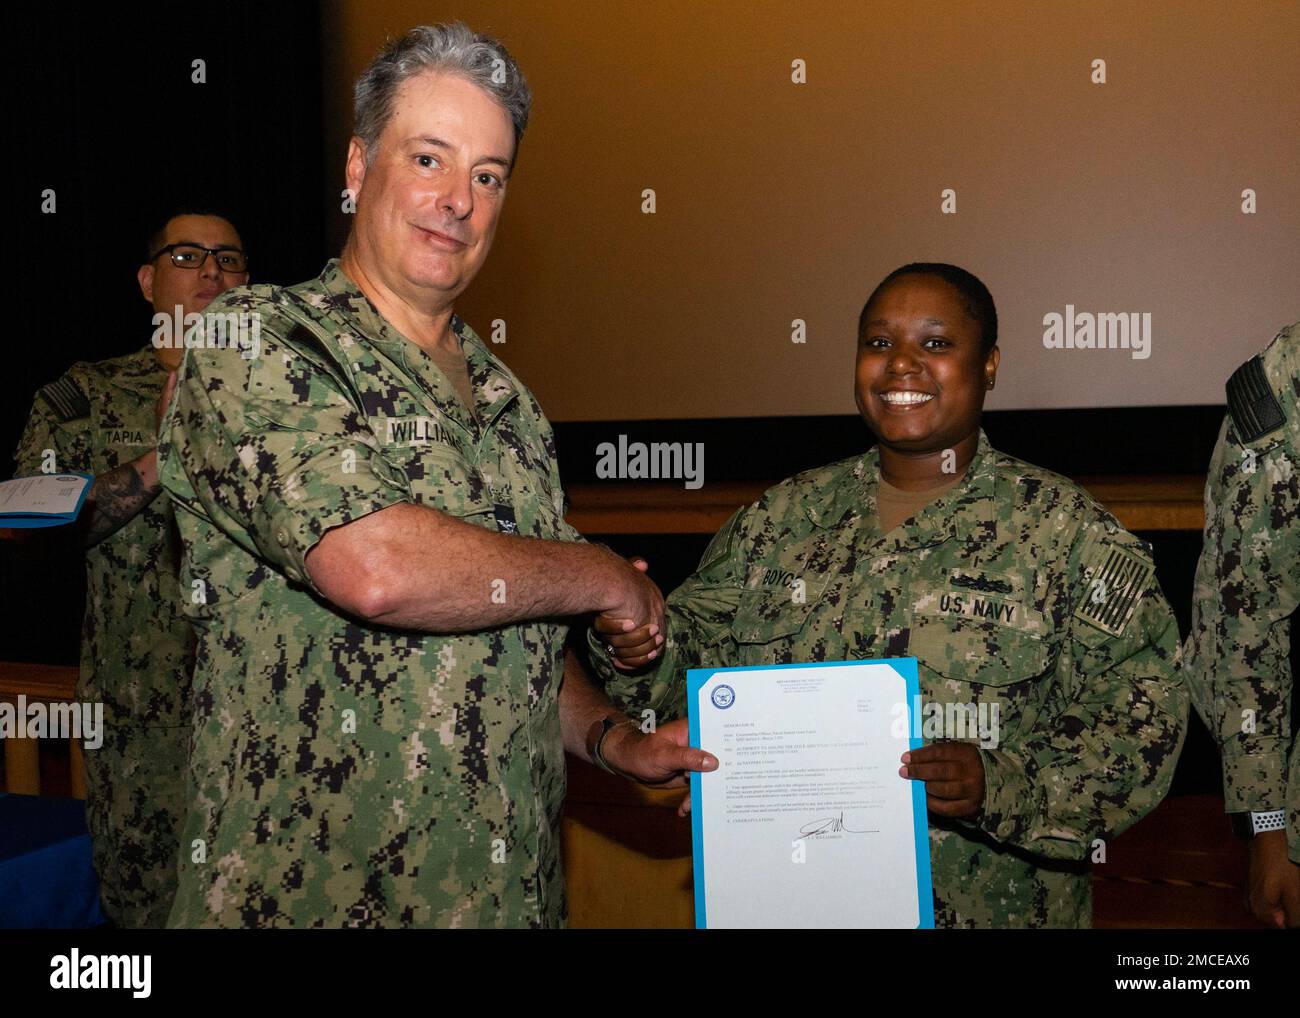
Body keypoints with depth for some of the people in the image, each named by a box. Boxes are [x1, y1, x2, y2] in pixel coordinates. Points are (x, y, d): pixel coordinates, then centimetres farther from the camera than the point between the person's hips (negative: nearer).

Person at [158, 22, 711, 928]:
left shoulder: (508, 402, 11)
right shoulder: (254, 343, -11)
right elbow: (376, 570, -26)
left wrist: (610, 738, 1)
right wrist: (605, 577, -12)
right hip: (309, 894, -6)